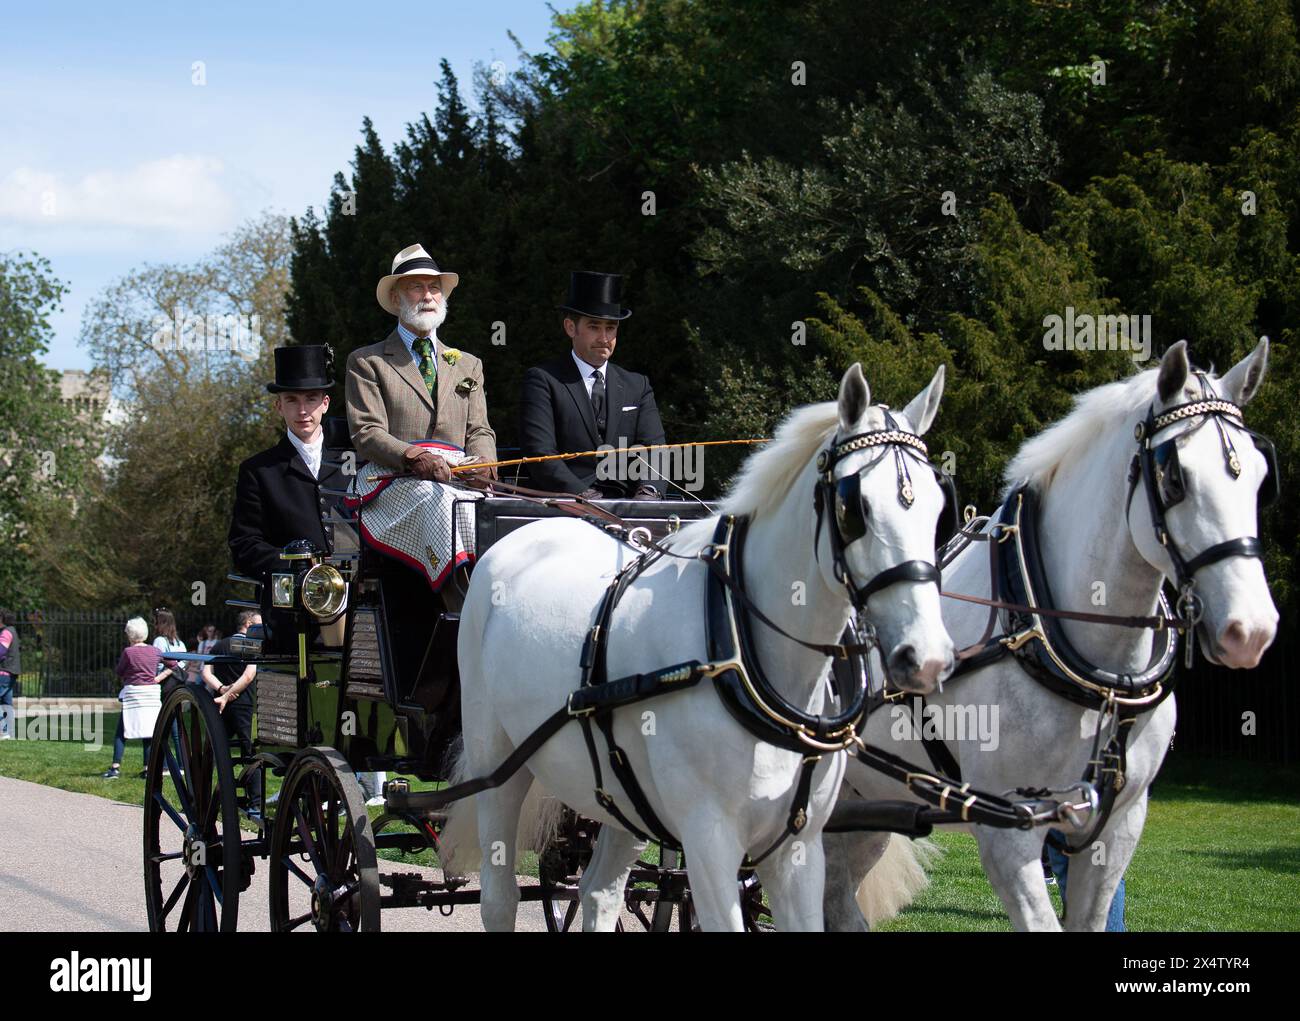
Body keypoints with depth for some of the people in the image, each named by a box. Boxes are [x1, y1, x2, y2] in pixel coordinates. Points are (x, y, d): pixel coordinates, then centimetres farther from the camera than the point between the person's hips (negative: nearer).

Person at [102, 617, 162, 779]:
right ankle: (148, 768, 4)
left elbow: (119, 672, 2)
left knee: (121, 732, 1)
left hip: (133, 693, -4)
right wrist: (159, 677, 15)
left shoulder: (128, 652, -10)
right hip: (152, 693, 4)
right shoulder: (155, 651, 4)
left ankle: (116, 767, -5)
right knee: (148, 732, 7)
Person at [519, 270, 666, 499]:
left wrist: (648, 490, -15)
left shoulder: (637, 386, 19)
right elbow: (540, 453, -7)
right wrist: (583, 495, -21)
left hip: (626, 507, 4)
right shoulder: (542, 380, 5)